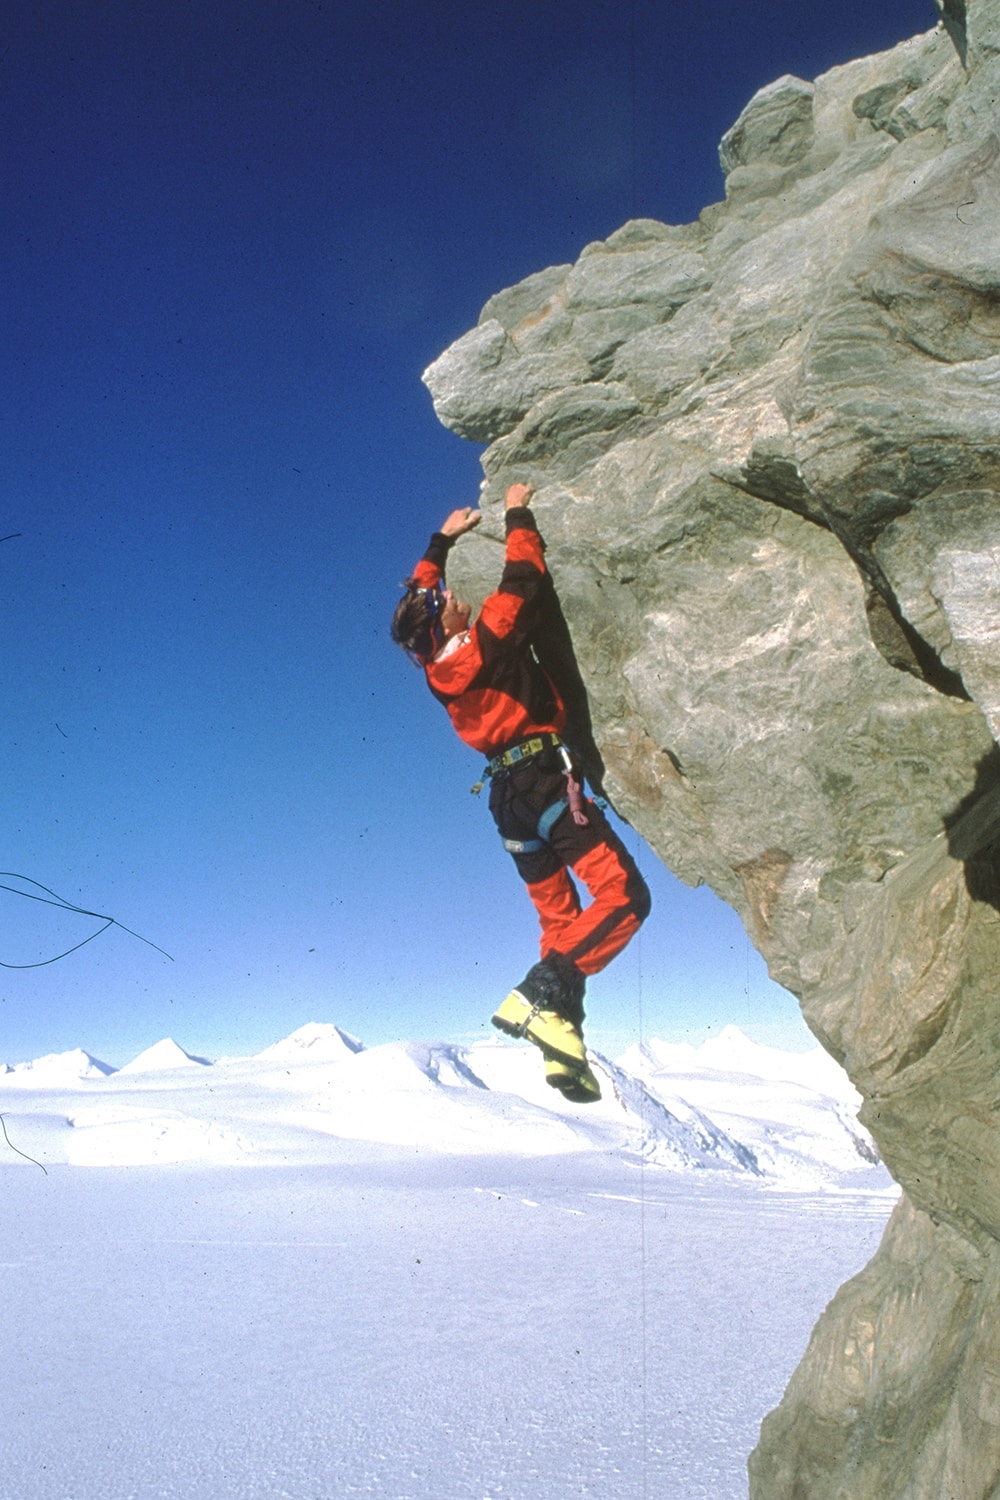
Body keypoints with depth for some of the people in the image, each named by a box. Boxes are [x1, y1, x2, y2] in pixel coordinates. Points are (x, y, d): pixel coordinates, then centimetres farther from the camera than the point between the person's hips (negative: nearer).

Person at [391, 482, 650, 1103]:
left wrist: (444, 538, 34)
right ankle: (542, 994, -22)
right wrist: (518, 514, 7)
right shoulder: (484, 644, -15)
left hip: (511, 795, 8)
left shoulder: (436, 663, 6)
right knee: (624, 896, -11)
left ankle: (561, 1033, 8)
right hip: (547, 782, -8)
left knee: (560, 919, 14)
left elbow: (418, 593, 25)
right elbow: (525, 580, -8)